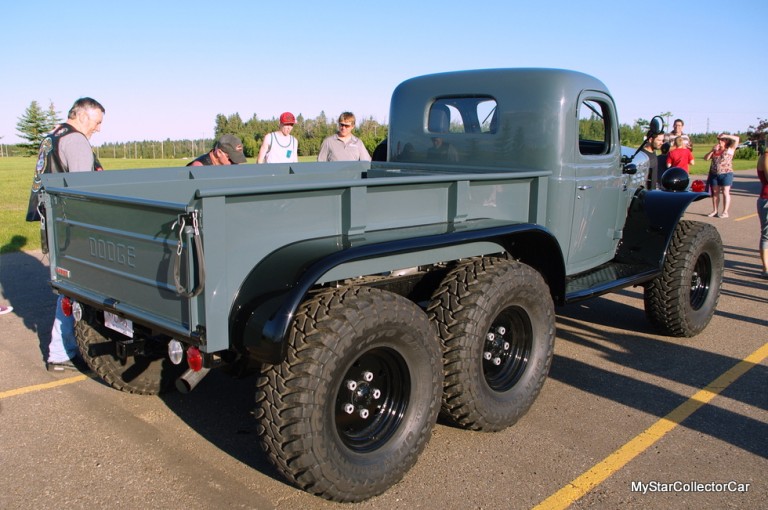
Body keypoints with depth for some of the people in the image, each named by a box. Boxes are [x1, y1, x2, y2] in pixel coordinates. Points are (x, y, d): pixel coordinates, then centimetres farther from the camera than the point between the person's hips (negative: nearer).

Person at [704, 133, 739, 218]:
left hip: (726, 174, -5)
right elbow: (706, 158, 9)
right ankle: (715, 211, 14)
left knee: (725, 192, -2)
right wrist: (712, 150, -2)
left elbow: (737, 139, -12)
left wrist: (725, 135, -9)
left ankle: (725, 212, 1)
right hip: (714, 174, 5)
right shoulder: (715, 150, 14)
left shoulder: (730, 149, 0)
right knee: (715, 193, 8)